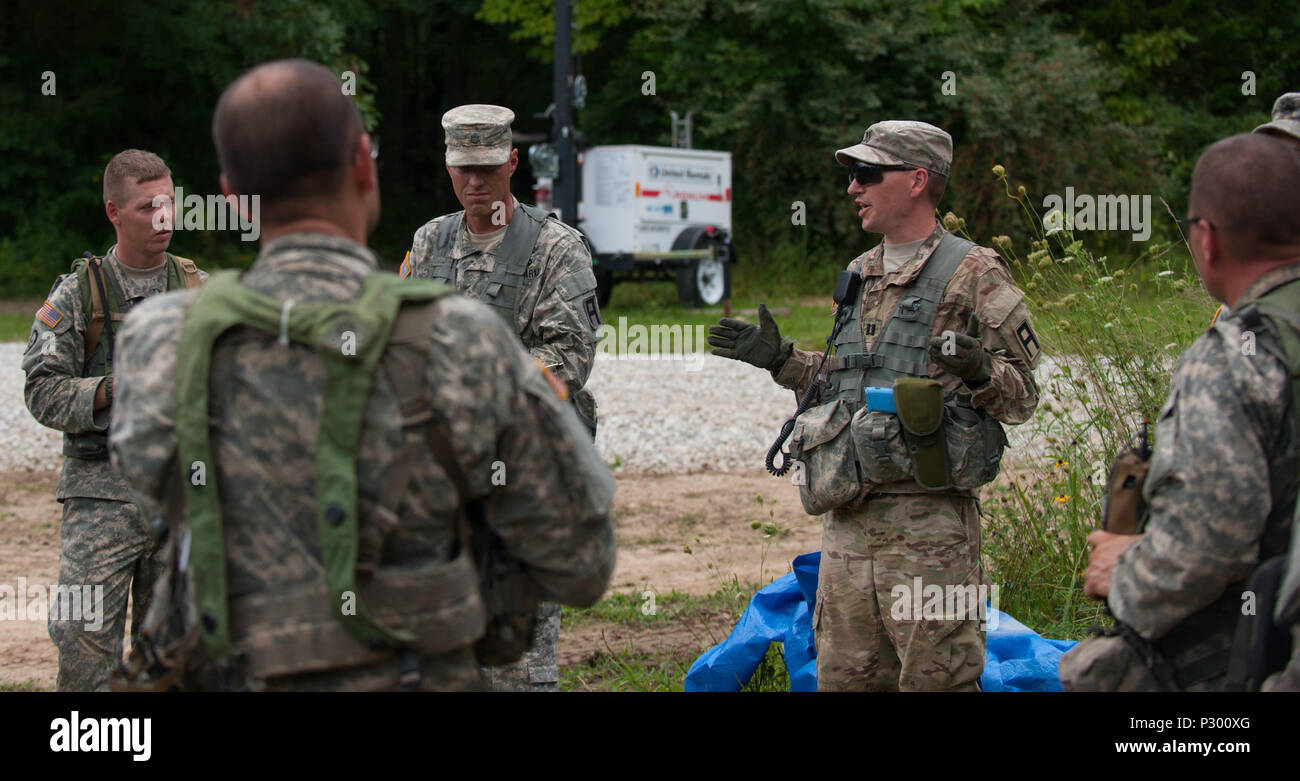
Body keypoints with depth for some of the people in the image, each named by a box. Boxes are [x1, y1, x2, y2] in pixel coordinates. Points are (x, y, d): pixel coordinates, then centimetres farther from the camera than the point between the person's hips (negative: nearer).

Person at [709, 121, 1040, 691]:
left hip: (928, 521, -7)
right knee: (842, 679, 10)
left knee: (933, 680, -5)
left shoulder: (973, 274, -4)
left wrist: (979, 371, -25)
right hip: (848, 519, 7)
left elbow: (1021, 398, -5)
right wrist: (781, 360, 21)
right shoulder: (860, 275, 18)